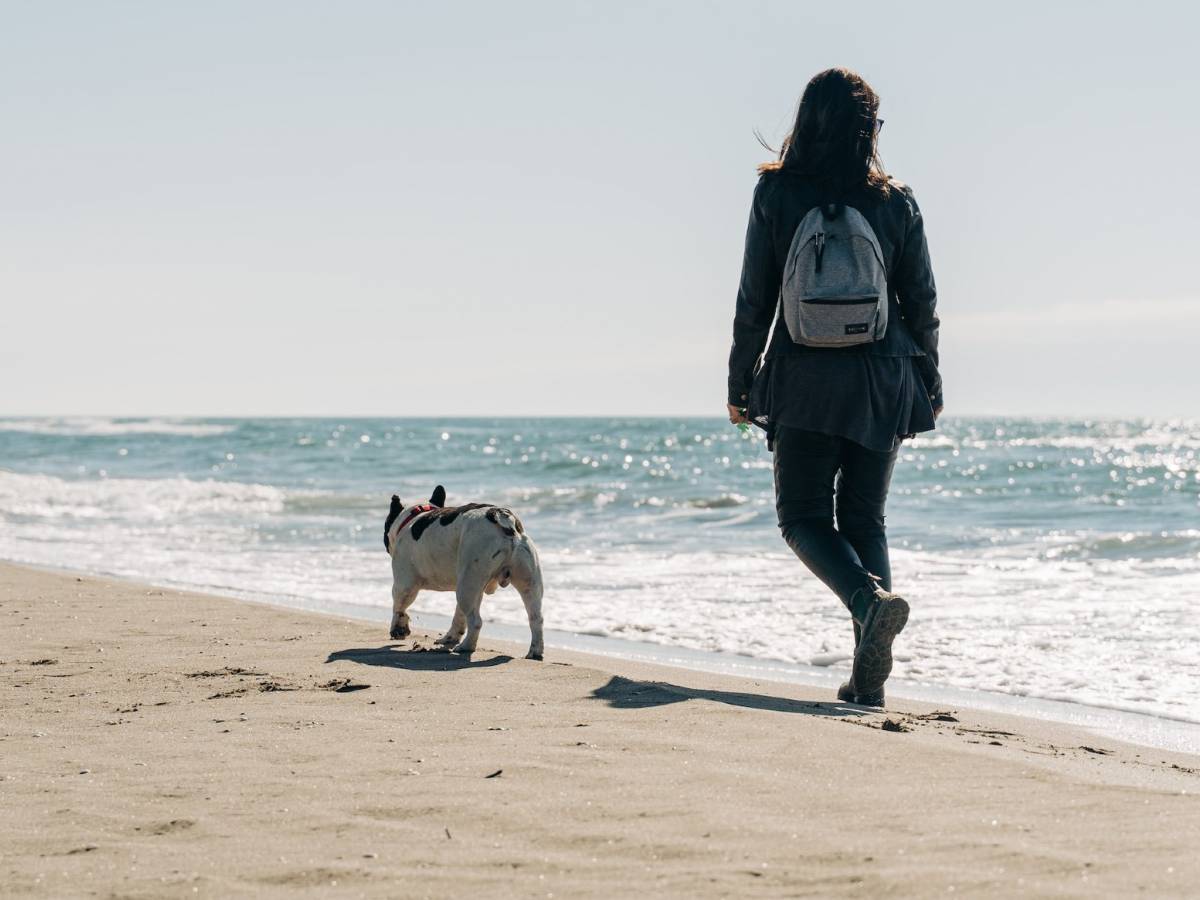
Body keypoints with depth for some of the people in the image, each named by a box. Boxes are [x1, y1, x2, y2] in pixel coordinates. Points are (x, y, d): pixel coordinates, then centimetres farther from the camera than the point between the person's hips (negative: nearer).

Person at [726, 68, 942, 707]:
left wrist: (739, 384, 8)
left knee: (804, 515, 6)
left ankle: (871, 598, -25)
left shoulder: (776, 194, -3)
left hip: (805, 377, -2)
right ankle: (868, 677, 1)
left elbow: (754, 301, -2)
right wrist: (928, 385, 17)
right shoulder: (896, 202, 1)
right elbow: (921, 304, 5)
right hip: (883, 379, 2)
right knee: (864, 518, 10)